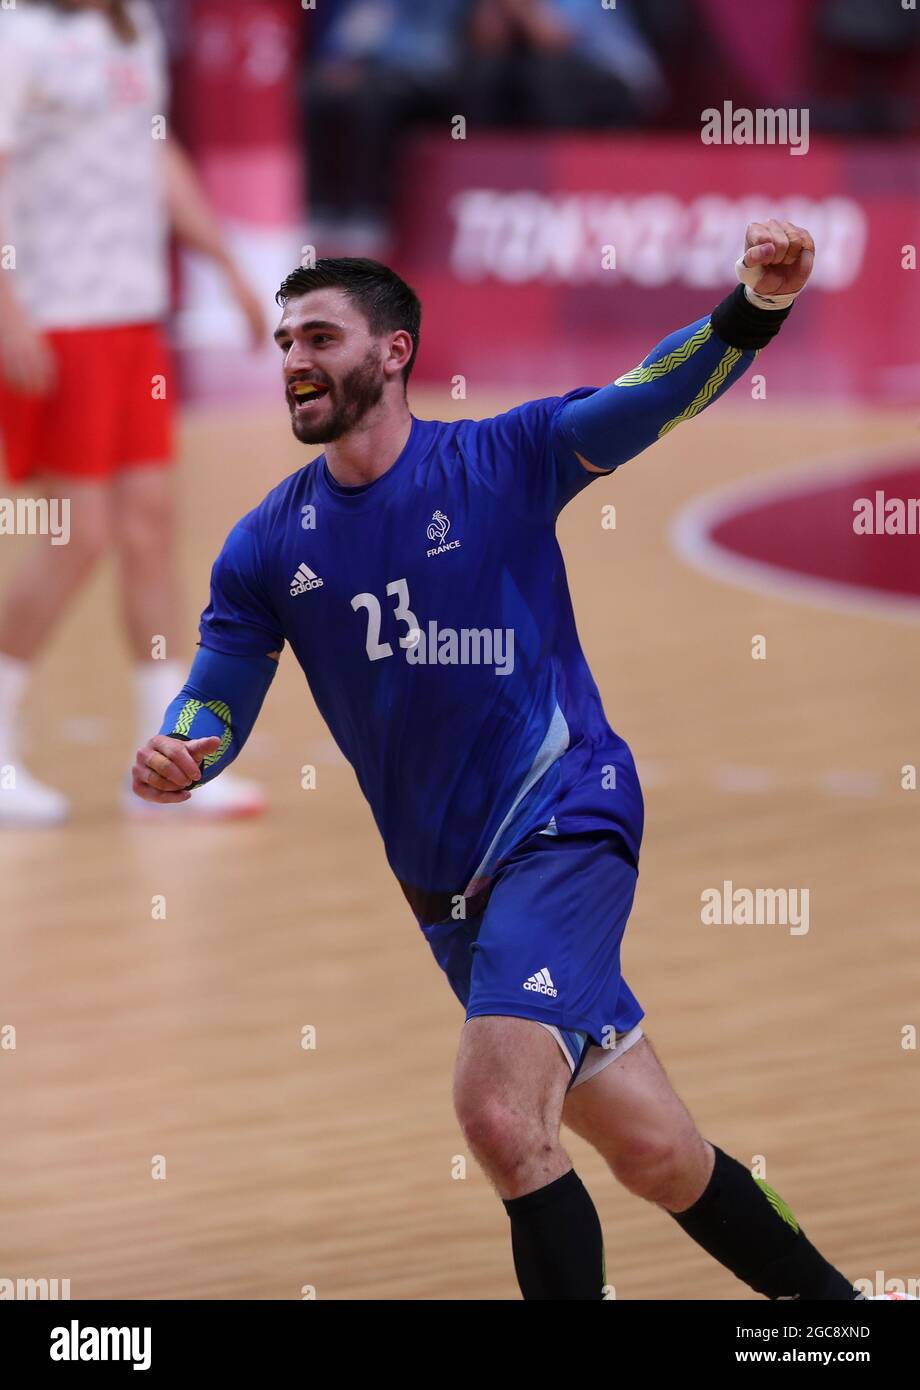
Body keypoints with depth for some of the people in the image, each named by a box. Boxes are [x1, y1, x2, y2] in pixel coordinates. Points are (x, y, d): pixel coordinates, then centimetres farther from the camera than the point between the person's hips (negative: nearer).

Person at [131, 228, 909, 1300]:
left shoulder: (504, 461, -6)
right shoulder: (266, 548, 5)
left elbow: (656, 396, -14)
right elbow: (213, 706, 7)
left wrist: (755, 305, -34)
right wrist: (174, 760, -17)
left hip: (563, 826, -5)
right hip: (445, 885, 5)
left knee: (498, 1114, -25)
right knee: (655, 1158, 7)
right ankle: (820, 1292, 28)